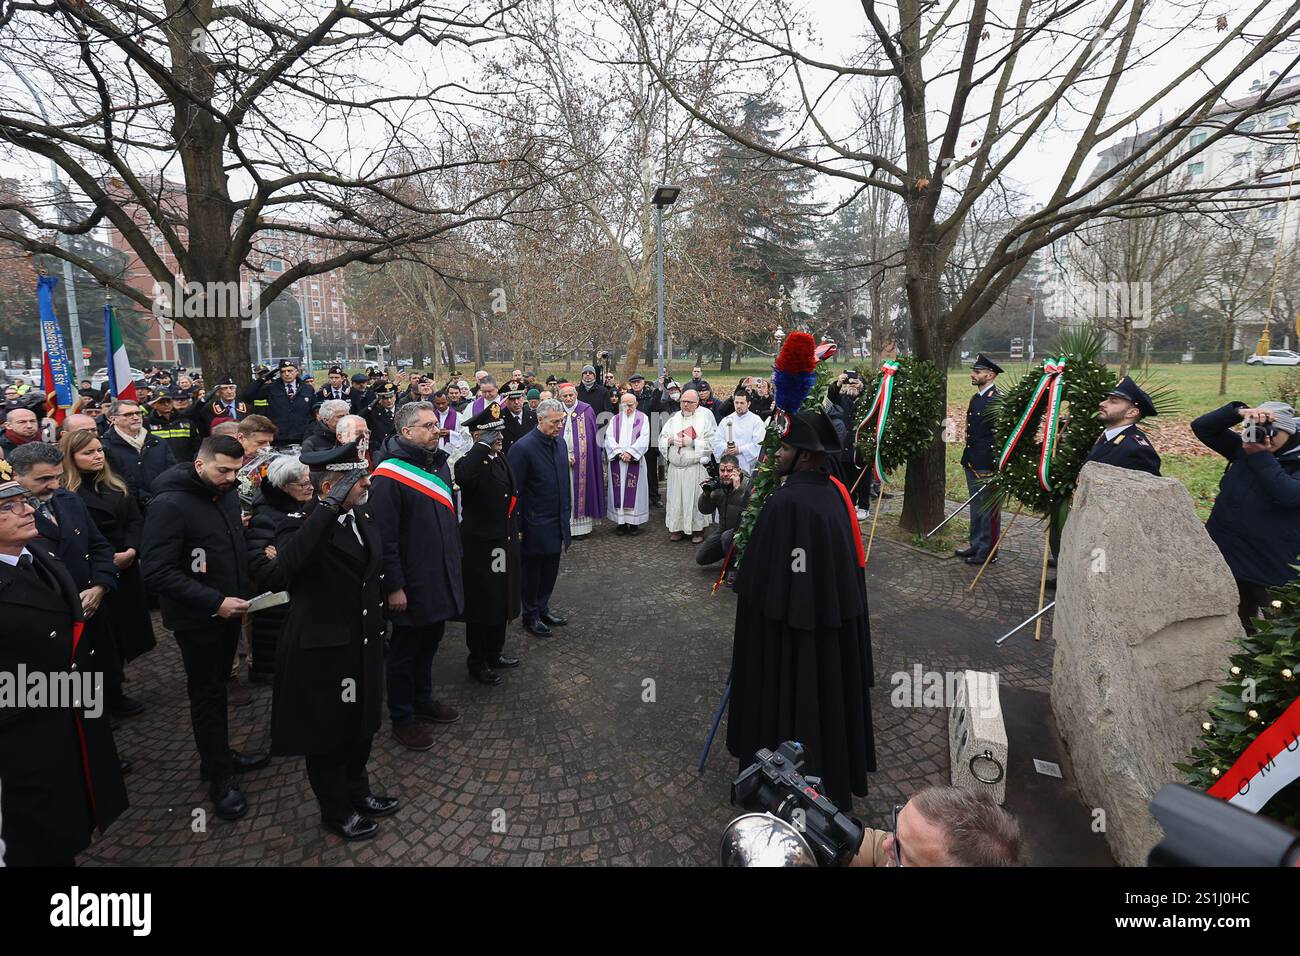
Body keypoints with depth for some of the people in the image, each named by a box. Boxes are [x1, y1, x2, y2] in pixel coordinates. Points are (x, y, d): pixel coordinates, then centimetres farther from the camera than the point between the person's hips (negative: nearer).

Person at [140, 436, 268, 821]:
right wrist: (215, 602, -26)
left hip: (229, 611, 7)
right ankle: (219, 775, 21)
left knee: (217, 685, 19)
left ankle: (219, 755, 36)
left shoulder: (226, 495, 3)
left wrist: (244, 592, 3)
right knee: (207, 693, 6)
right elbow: (157, 572, -24)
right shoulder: (170, 504, -20)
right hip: (197, 619, -7)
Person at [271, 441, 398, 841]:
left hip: (364, 647, 7)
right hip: (323, 652, -7)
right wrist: (330, 506, -43)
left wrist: (379, 630, 17)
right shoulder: (301, 523, -19)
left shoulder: (363, 516, 2)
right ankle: (336, 812, 36)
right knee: (327, 734, 14)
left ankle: (358, 793, 47)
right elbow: (289, 562, -43)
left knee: (361, 725, 24)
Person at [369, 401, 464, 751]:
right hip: (412, 585, -7)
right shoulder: (389, 475, -18)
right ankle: (402, 718, 27)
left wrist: (455, 562, 17)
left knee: (429, 643, 22)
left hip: (442, 578, 8)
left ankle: (423, 700, 40)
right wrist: (394, 587, -19)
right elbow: (384, 536, -19)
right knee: (405, 652, 10)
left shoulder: (439, 463, 8)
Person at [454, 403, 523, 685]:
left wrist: (515, 529, 19)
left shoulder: (500, 459, 9)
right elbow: (464, 477, -43)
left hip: (505, 543, 8)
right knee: (482, 604, 4)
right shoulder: (470, 462, -16)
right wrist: (484, 445, -34)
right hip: (481, 545, -8)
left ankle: (495, 653, 35)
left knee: (502, 601, 18)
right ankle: (477, 662, 21)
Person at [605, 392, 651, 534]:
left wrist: (630, 452, -15)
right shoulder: (615, 419, 11)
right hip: (617, 460, 2)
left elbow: (644, 438, -5)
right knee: (619, 490, 2)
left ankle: (634, 522, 4)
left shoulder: (642, 418, 5)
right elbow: (609, 437, 2)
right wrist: (620, 452, -12)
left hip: (635, 460, -2)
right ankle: (621, 522, 8)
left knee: (634, 490, -2)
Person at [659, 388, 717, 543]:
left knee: (695, 497, -1)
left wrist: (692, 442, -14)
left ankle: (697, 529, 10)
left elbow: (712, 441, -6)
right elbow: (661, 439, 13)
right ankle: (677, 527, 16)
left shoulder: (705, 416, 0)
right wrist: (671, 440, -8)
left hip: (695, 468, -4)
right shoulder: (674, 418, 13)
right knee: (676, 497, 5)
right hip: (675, 467, 4)